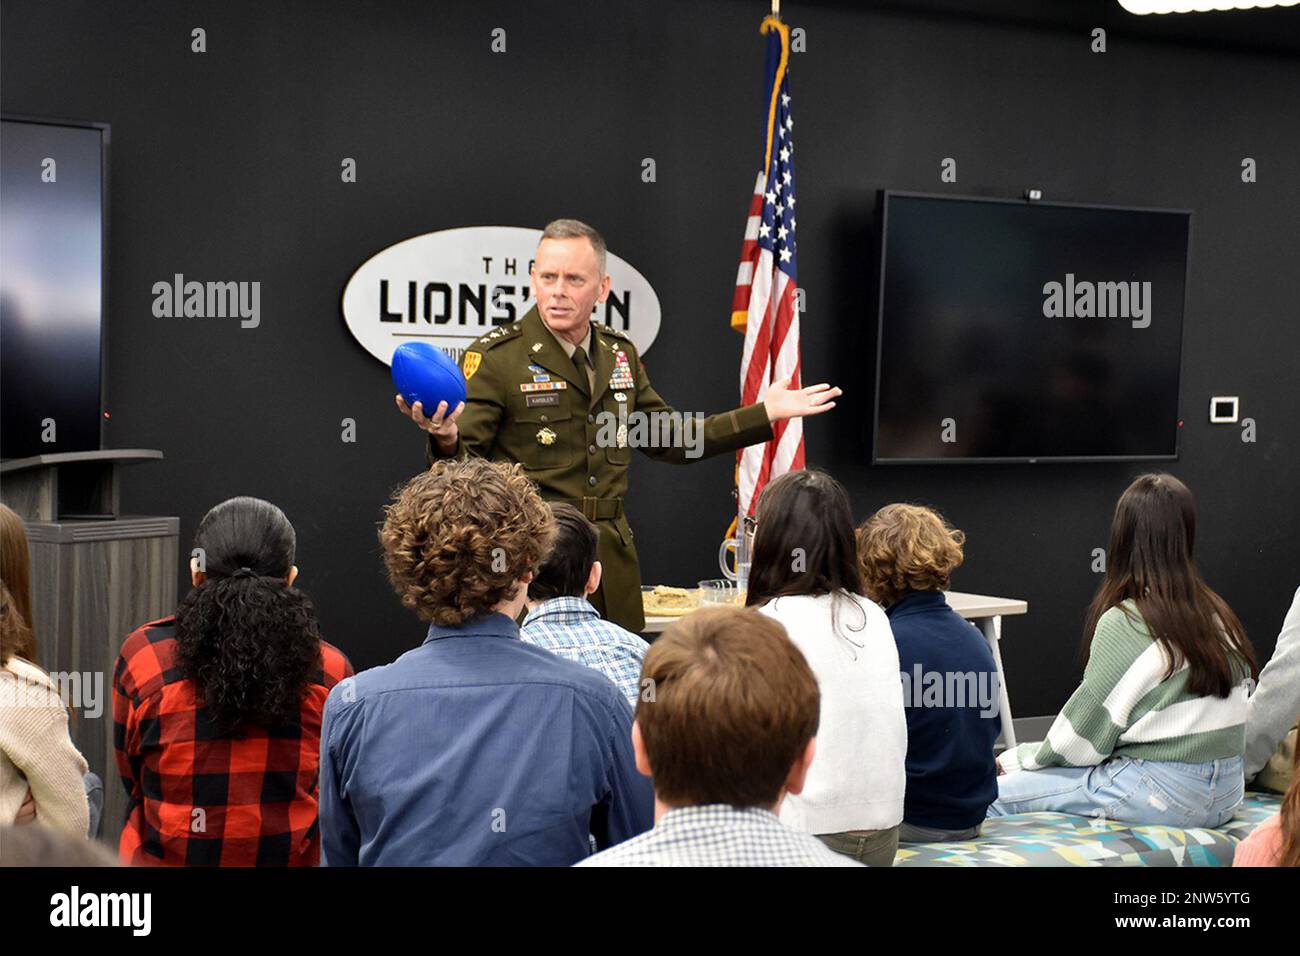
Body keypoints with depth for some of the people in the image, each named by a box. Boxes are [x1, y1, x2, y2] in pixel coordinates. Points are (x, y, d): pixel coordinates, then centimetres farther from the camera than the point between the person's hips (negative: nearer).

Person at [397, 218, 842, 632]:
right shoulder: (494, 356, -7)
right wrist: (446, 441, -36)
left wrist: (765, 412, 18)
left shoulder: (620, 353, 11)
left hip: (612, 561, 5)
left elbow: (668, 438, 21)